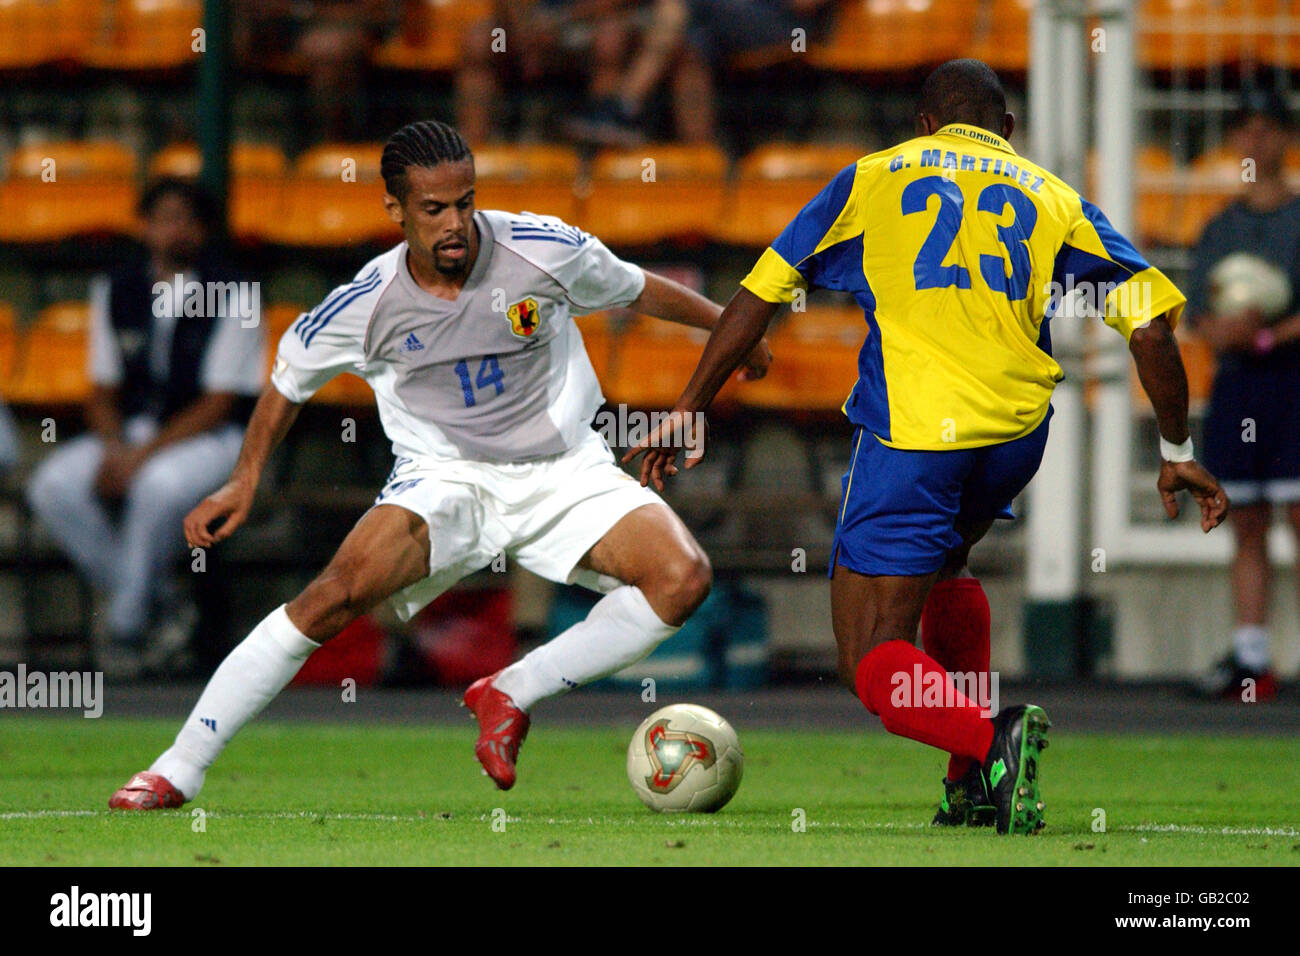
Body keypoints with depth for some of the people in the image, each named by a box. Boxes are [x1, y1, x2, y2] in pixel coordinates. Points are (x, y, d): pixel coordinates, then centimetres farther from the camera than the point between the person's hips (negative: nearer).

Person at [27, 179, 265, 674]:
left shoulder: (232, 296, -10)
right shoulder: (115, 290, 5)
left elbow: (218, 405, -13)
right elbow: (103, 392, 9)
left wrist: (143, 455, -22)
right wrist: (114, 449, -13)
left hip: (212, 437, -5)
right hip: (130, 431, 5)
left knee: (160, 483, -38)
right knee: (52, 485, -22)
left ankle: (128, 625, -19)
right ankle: (155, 606, -10)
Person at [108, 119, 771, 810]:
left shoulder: (542, 250, -11)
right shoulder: (367, 304, -11)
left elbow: (636, 290, 9)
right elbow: (289, 380, 9)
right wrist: (245, 481, 3)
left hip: (563, 472, 2)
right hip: (445, 479, -2)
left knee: (683, 577, -24)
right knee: (340, 593, -28)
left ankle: (510, 696, -9)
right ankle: (176, 773, -22)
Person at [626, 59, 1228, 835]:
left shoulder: (873, 177, 15)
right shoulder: (1055, 199, 16)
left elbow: (760, 295, 12)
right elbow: (1151, 326, 8)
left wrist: (690, 410, 18)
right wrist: (1177, 452, 18)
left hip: (910, 431, -4)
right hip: (1017, 432, 4)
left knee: (875, 666, -2)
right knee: (944, 561, 34)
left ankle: (990, 741, -33)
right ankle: (975, 787, 25)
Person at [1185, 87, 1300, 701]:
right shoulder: (1221, 229, 17)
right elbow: (1195, 312, 10)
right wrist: (1222, 328, -11)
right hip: (1234, 378, 5)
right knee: (1246, 528, 4)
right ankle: (1249, 657, 3)